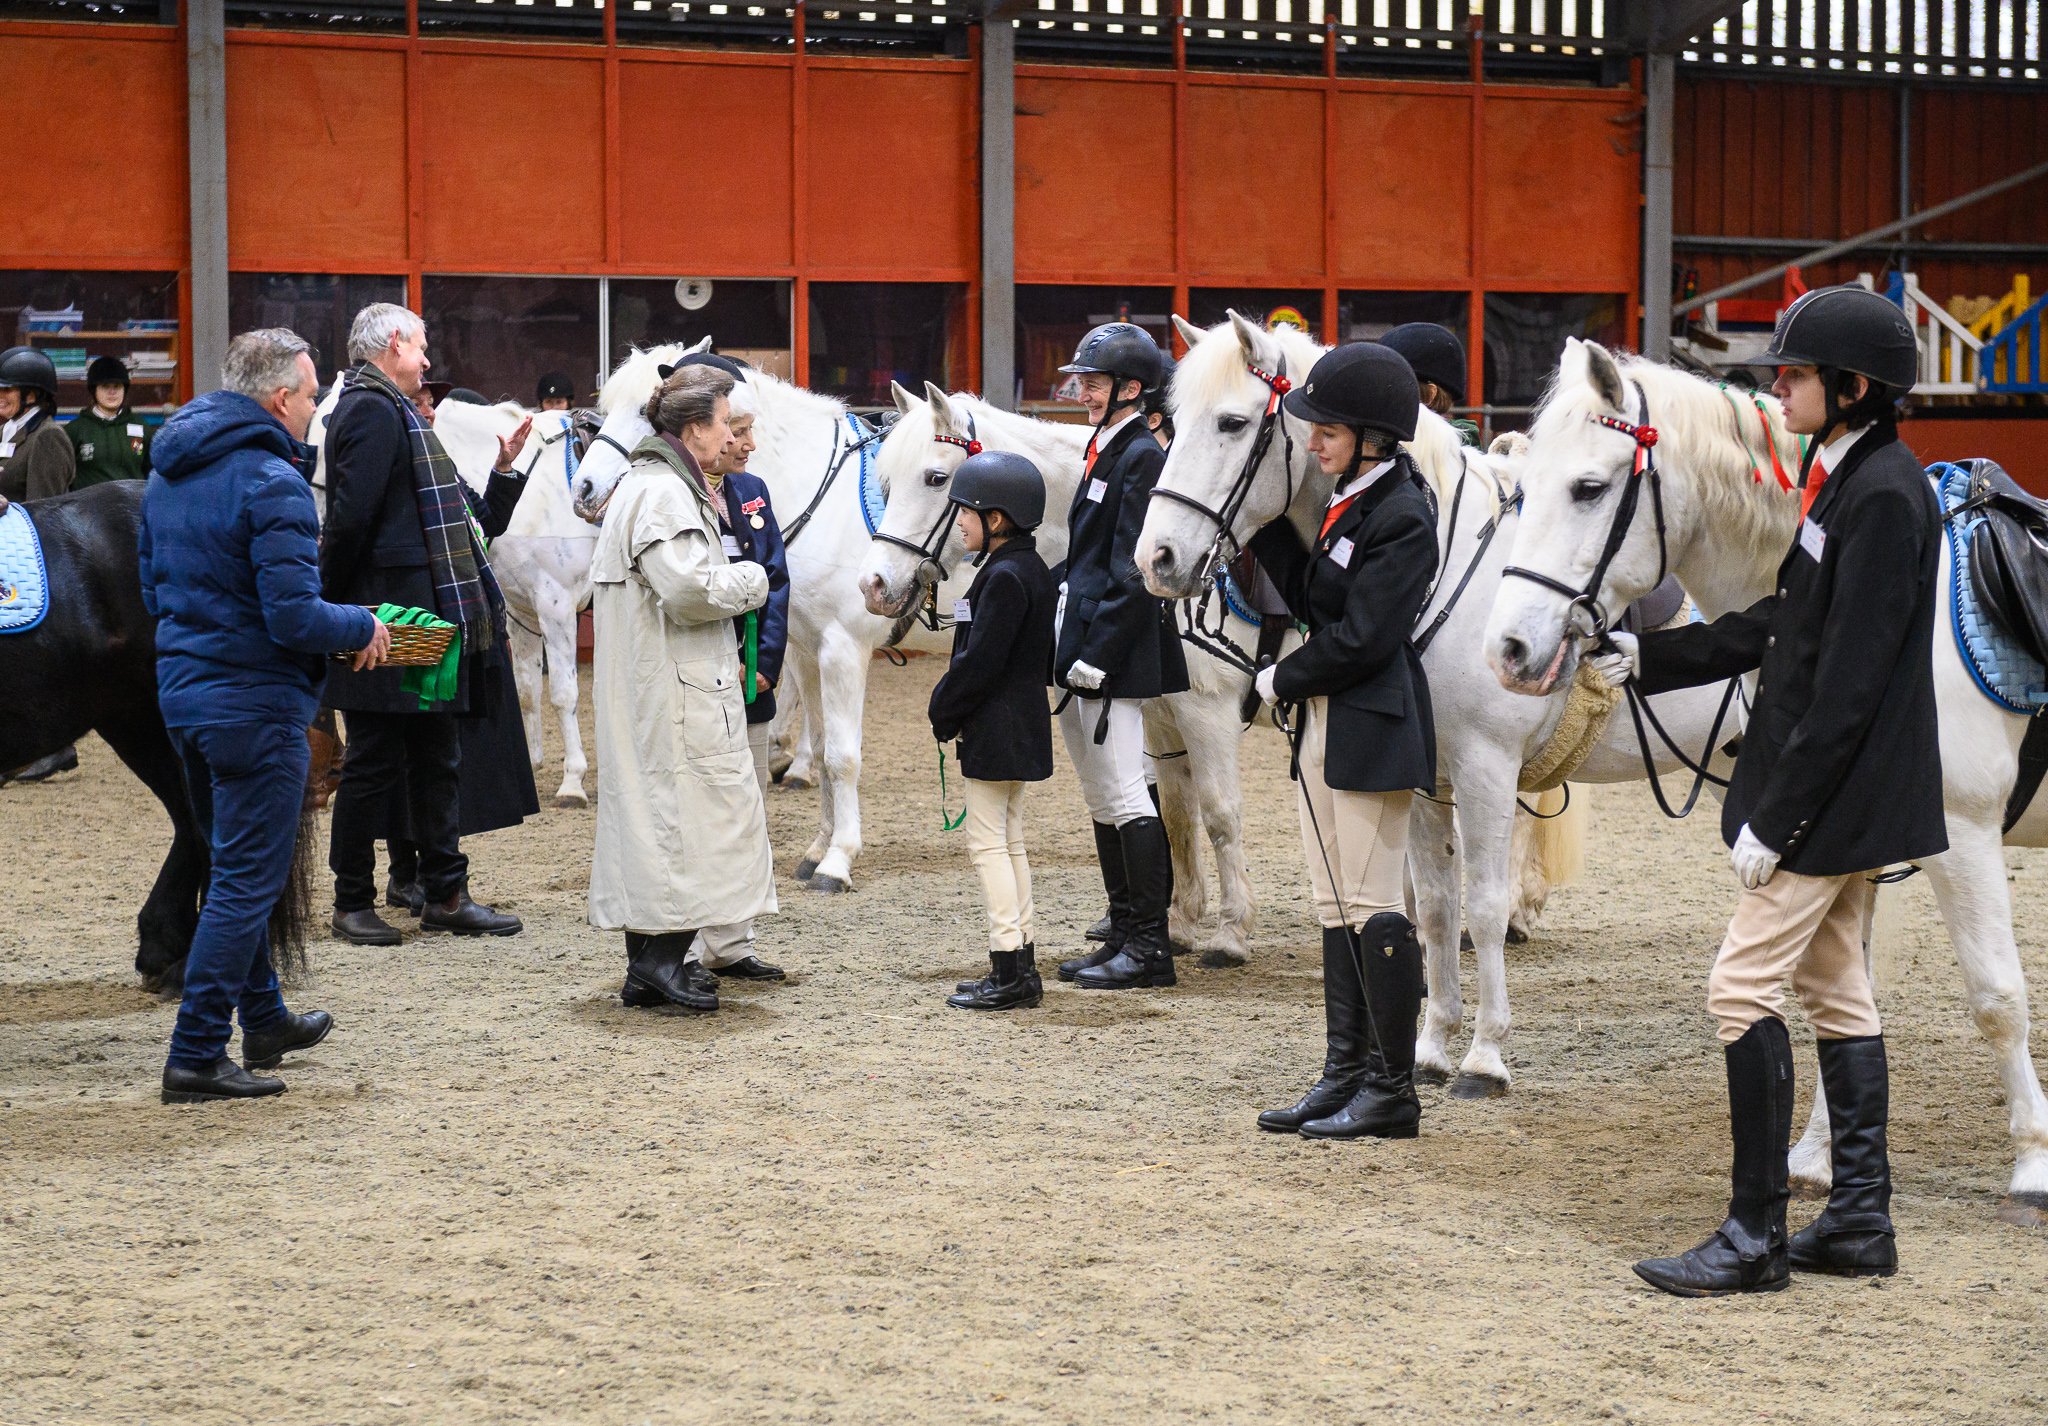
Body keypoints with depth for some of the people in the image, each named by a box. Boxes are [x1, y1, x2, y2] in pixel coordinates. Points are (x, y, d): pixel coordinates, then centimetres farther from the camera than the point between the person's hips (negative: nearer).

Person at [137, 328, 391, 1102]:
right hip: (255, 701, -9)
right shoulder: (271, 482, -19)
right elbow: (294, 616, -22)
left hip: (182, 689, 9)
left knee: (236, 868, 21)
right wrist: (362, 628, -6)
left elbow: (153, 588, 18)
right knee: (246, 881, -2)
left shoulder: (167, 473, 9)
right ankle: (196, 1056, -2)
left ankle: (264, 1019, 33)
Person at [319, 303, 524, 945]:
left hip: (423, 622, 10)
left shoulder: (392, 411, 19)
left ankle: (446, 895, 18)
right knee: (374, 766, -2)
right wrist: (332, 606, -16)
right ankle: (352, 904, 6)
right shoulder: (372, 411, -14)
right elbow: (351, 518, -22)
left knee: (437, 761, 12)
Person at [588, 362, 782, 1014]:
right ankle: (661, 960, -6)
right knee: (691, 813, -6)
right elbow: (690, 588, -26)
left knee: (651, 809, 12)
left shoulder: (640, 483, 18)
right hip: (676, 692, -11)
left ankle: (647, 966, 16)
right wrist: (750, 580, -9)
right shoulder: (665, 492, -16)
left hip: (645, 686, 11)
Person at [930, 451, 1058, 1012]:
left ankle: (1008, 975, -5)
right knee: (1009, 843, 14)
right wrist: (952, 712, 14)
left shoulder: (1005, 577, -19)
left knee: (987, 843, -5)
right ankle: (1021, 968, 19)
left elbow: (981, 661, -22)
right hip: (1021, 725, 10)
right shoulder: (1032, 569, 12)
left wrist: (944, 713, -10)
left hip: (996, 730, -10)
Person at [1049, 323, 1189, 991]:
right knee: (1103, 800, 13)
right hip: (1080, 649, 10)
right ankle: (1125, 936, 20)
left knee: (1124, 797, -6)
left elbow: (1132, 574, -19)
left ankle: (1150, 947, -1)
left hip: (1114, 658, -10)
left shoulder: (1142, 456, -13)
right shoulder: (1104, 450, 16)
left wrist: (1097, 655, -21)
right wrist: (1066, 647, 15)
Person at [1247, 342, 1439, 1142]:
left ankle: (1394, 1093, 2)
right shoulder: (1348, 503, 11)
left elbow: (1360, 639, -21)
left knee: (1373, 908, -5)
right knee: (1335, 909, 13)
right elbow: (1310, 596, 14)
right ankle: (1346, 1074, 20)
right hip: (1327, 722, 10)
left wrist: (1281, 680, -8)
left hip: (1371, 727, -10)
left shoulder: (1402, 518, -17)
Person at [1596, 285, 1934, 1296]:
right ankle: (1860, 1221, 21)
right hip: (1846, 797, 10)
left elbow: (1849, 680, -23)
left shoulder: (1882, 495, -19)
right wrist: (1643, 657, 17)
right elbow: (1779, 630, 19)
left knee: (1744, 985, -8)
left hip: (1839, 795, -10)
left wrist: (1776, 815, -22)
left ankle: (1757, 1235, -3)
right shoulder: (1847, 481, 12)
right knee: (1836, 992, 14)